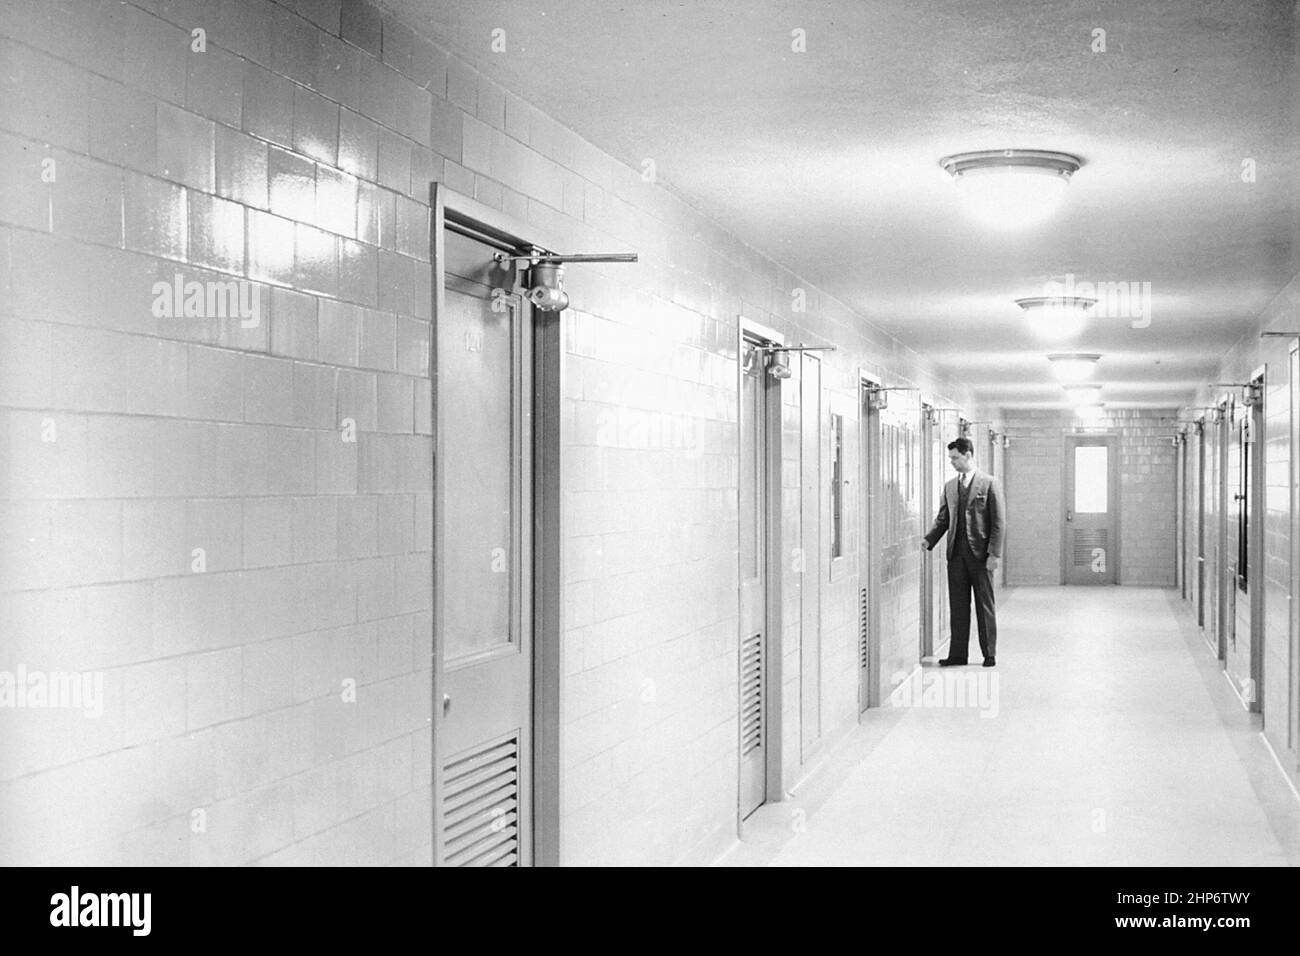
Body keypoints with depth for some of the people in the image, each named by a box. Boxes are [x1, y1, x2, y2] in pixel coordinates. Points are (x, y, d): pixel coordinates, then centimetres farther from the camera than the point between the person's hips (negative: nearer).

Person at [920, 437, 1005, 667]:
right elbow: (943, 519, 14)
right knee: (957, 605, 4)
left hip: (980, 554, -4)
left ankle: (990, 654, 11)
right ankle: (957, 654, 9)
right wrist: (929, 540, -4)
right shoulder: (950, 486, 12)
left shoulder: (989, 484, -2)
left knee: (984, 605, 3)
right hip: (956, 553, 4)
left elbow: (998, 521, -4)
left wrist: (994, 554, -11)